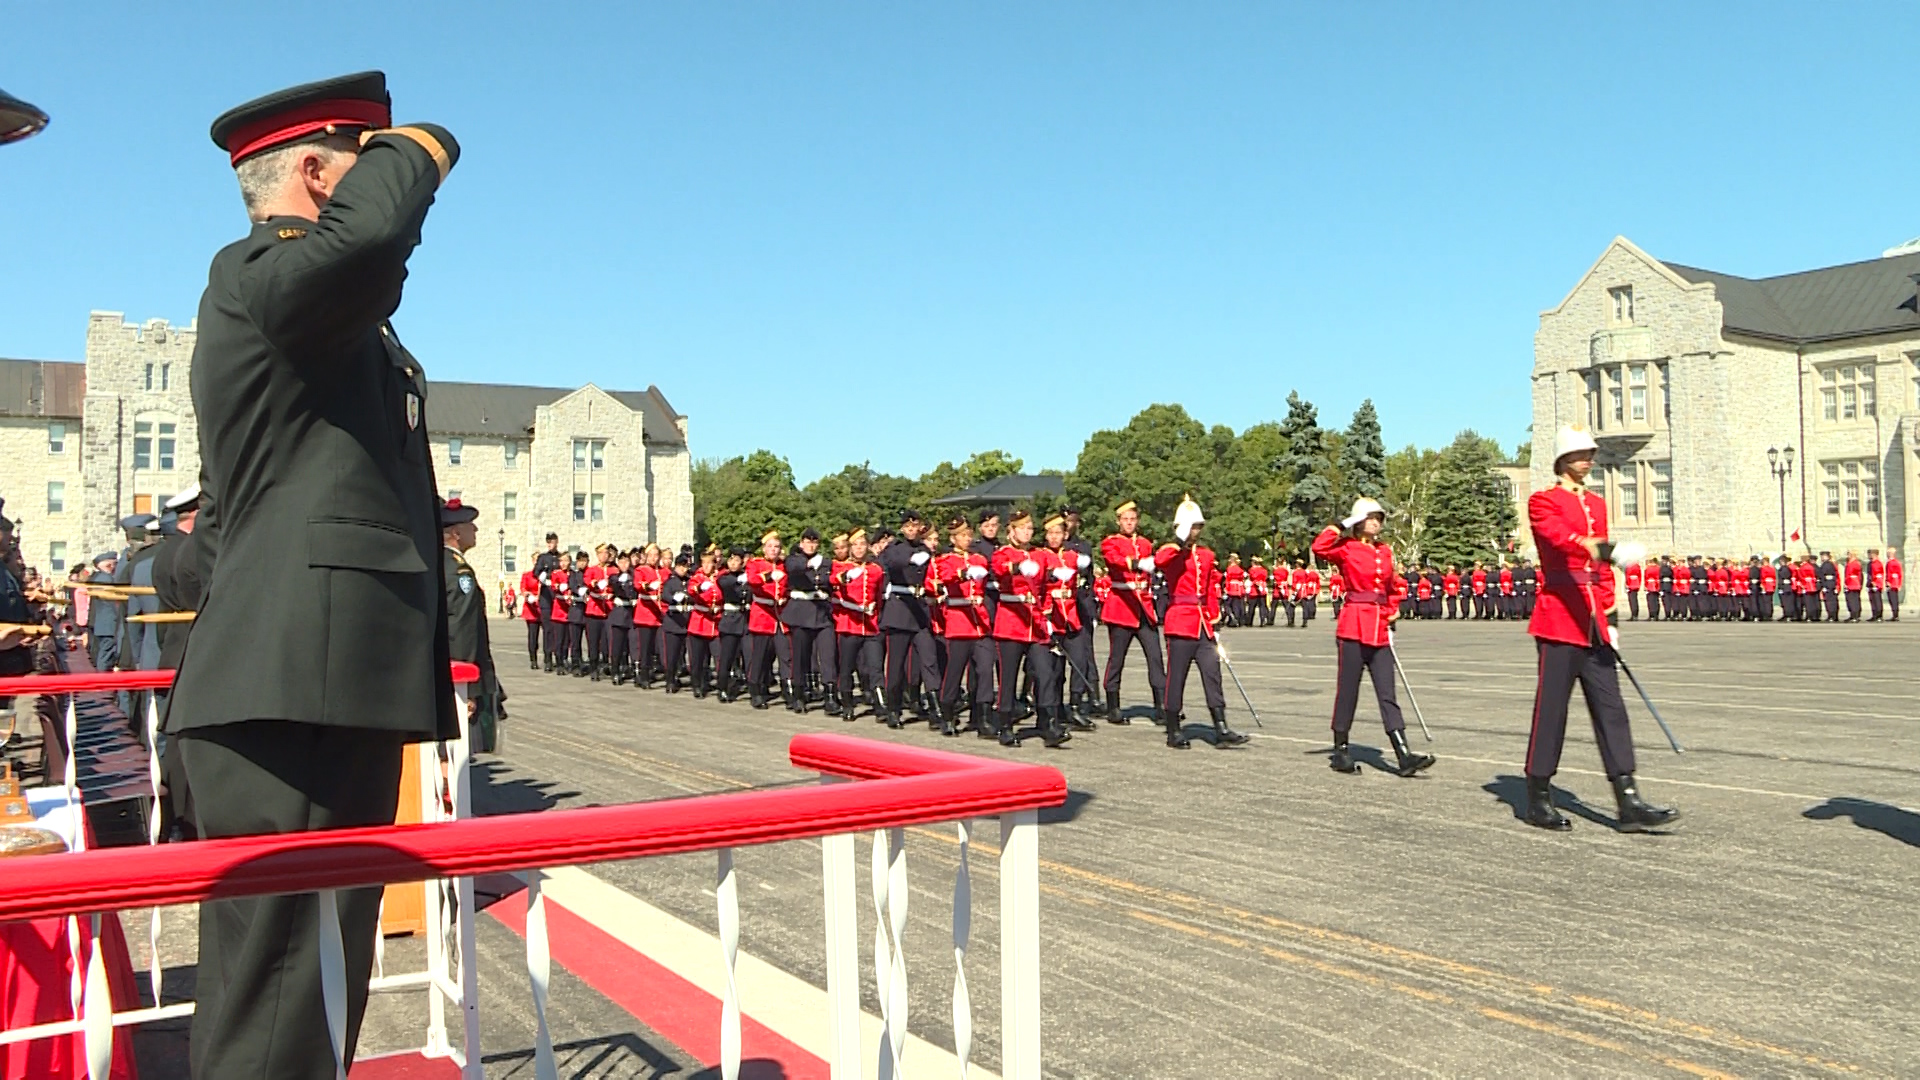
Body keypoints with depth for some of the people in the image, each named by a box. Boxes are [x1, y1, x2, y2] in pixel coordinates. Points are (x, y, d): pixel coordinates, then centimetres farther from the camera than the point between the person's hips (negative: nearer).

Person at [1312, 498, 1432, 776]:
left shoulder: (1385, 551, 14)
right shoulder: (1347, 549, -3)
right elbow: (1319, 547, -22)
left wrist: (1393, 612, 16)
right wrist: (1341, 525, -13)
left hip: (1380, 629, 5)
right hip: (1353, 627, -5)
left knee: (1387, 693, 1)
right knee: (1348, 689, 2)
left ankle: (1404, 755, -4)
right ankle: (1340, 751, 13)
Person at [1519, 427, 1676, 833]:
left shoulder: (1598, 505, 19)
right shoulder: (1542, 501, -4)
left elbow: (1602, 570, 22)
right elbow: (1558, 534, -26)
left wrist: (1609, 614, 17)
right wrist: (1595, 547, -45)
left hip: (1593, 622, 7)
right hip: (1559, 620, -7)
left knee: (1611, 709, 2)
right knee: (1552, 709, -2)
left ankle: (1629, 803, 2)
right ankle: (1539, 800, 9)